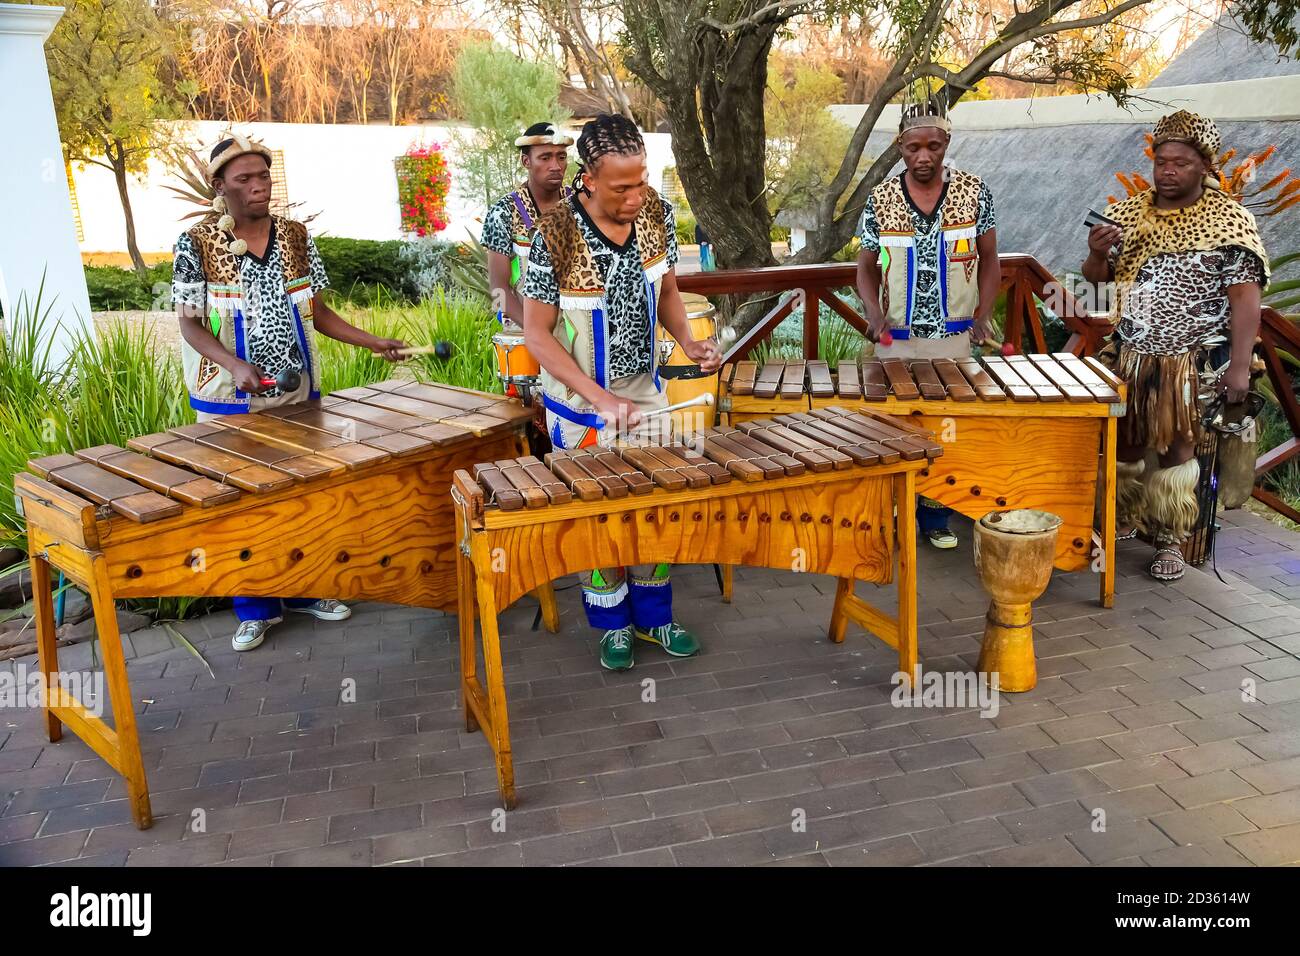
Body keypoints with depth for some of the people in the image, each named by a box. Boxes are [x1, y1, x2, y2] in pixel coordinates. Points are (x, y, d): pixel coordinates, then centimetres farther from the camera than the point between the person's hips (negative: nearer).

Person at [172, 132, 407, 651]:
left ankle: (306, 590, 30)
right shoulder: (197, 244, -7)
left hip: (297, 394, 3)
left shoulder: (295, 237, 3)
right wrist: (235, 366, -24)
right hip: (231, 399, -3)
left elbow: (316, 311, 9)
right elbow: (190, 323, -7)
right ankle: (254, 608, 21)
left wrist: (372, 341, -2)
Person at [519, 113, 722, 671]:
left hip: (645, 392, 5)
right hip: (581, 403, -4)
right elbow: (537, 334, -18)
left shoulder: (655, 214, -10)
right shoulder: (556, 237, -24)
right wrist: (602, 398, -26)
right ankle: (613, 624, 31)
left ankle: (653, 616, 33)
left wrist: (688, 341, -14)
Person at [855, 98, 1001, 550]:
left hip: (954, 338, 0)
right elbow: (867, 267, 5)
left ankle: (936, 516, 22)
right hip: (895, 341, 0)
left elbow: (988, 260, 4)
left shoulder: (974, 192, -4)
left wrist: (983, 315, -9)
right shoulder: (880, 200, -3)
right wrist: (874, 312, -13)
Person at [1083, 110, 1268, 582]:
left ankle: (1170, 539, 17)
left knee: (1175, 447, 4)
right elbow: (1098, 276, 10)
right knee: (1124, 442, 13)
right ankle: (1124, 520, 32)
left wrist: (1239, 365, -18)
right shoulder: (1128, 213, 4)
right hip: (1127, 354, 4)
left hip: (1190, 361, -4)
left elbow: (1244, 297, -11)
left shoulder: (1231, 219, -7)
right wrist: (1096, 253, -14)